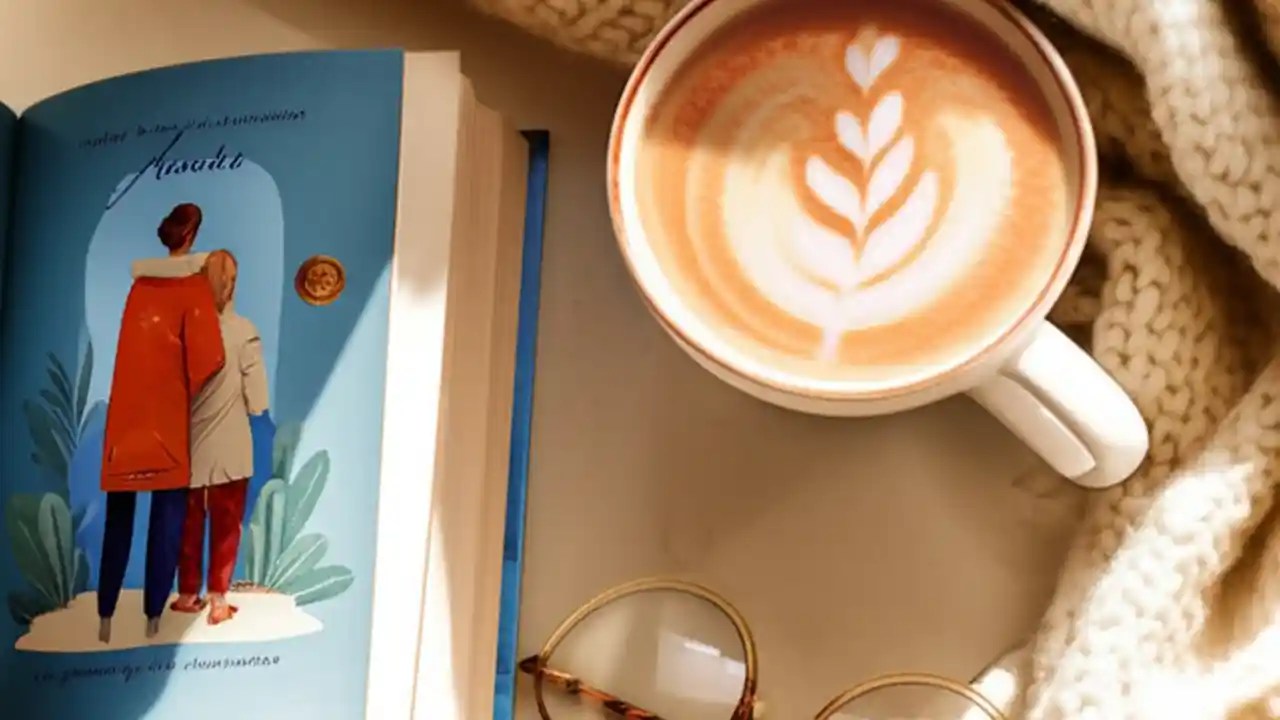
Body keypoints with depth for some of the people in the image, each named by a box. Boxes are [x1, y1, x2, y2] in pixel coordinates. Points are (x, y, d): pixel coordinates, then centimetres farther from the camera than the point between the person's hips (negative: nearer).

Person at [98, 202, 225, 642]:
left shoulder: (140, 280, 9)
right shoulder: (194, 284, -8)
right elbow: (208, 356, -14)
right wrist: (189, 389, 3)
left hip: (125, 409, 5)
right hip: (165, 413, -5)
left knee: (119, 517, 11)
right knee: (167, 515, 2)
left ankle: (106, 615, 11)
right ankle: (153, 617, 3)